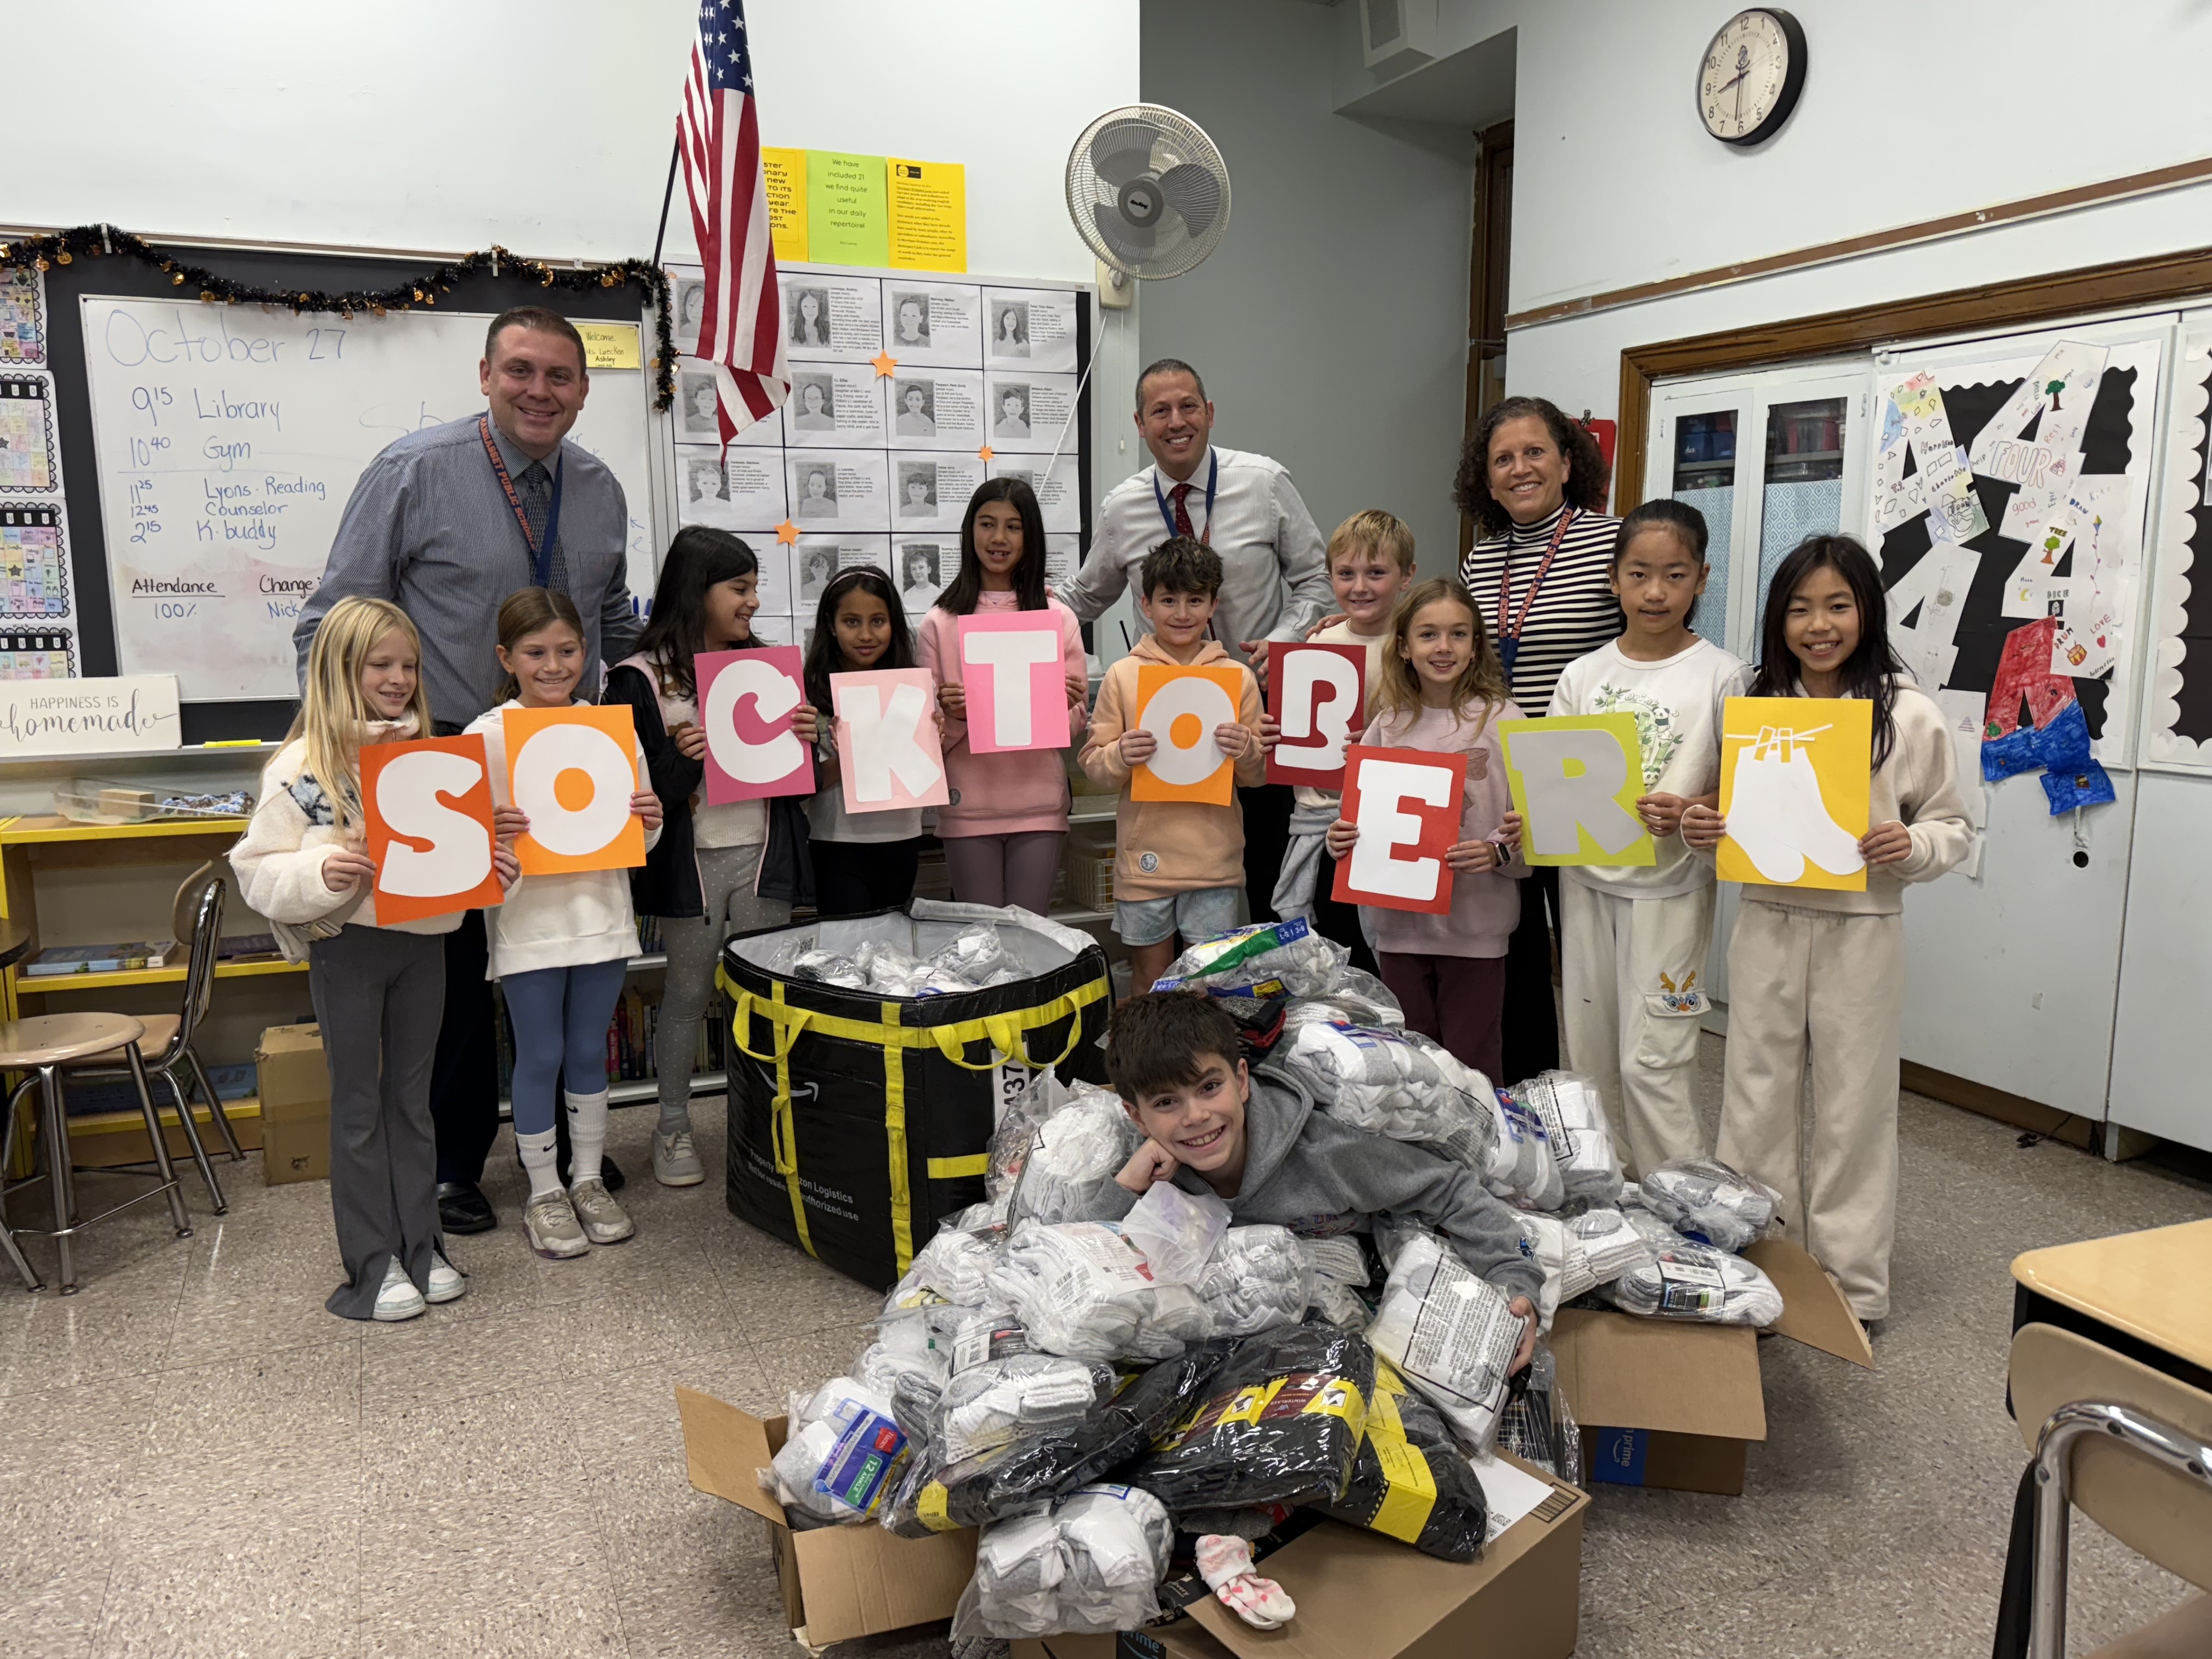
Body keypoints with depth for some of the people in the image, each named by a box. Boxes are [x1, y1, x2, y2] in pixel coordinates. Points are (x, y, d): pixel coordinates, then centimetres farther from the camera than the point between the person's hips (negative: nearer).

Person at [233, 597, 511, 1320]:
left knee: (412, 1097, 14)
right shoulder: (305, 765, -8)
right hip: (347, 948, -4)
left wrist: (493, 866, -4)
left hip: (423, 942, 5)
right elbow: (258, 872, -9)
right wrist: (321, 873, -27)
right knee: (360, 1104, 6)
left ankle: (421, 1246, 24)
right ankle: (373, 1266, 15)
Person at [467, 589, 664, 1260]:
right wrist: (487, 830, -27)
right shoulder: (486, 735, -5)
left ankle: (588, 1180, 28)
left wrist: (650, 821, -11)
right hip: (528, 921, -3)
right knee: (541, 1057, 6)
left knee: (589, 1051, 14)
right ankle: (543, 1193, 21)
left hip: (601, 913, 3)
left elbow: (637, 841, 11)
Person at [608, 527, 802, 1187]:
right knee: (688, 993, 8)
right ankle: (673, 1127, 24)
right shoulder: (642, 680, -6)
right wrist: (682, 760, -25)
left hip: (760, 850, 4)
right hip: (691, 859, -4)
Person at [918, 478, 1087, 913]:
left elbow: (1076, 730, 9)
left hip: (1039, 804, 1)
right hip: (968, 808, 0)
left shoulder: (1058, 618, 6)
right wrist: (949, 713, -15)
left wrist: (1067, 705, -12)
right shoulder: (939, 623, 3)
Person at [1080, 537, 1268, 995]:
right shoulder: (1123, 675, 2)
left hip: (1213, 854, 0)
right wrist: (1121, 756, -17)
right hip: (1145, 851, 0)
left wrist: (1246, 751, -12)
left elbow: (1261, 773, 9)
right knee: (1148, 982, 9)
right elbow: (1093, 763, 4)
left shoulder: (1237, 677, 5)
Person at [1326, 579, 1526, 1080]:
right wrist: (1340, 839, -7)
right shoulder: (1388, 725, 6)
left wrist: (1497, 852, -23)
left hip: (1475, 924, -3)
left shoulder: (1501, 720, -5)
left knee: (1472, 1066, 5)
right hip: (1400, 921, 3)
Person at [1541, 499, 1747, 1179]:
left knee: (1652, 1059, -4)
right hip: (1585, 878, 4)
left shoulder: (1720, 675, -4)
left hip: (1668, 886, -4)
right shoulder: (1584, 675, 6)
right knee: (1590, 1052, 13)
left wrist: (1690, 811, -23)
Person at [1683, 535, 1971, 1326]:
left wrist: (1912, 845, -18)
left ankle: (1852, 1282, 23)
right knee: (1756, 1098, 10)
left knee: (1853, 1105, 8)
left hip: (1861, 930, -3)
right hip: (1766, 923, 3)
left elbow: (1955, 828, 2)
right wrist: (1703, 830, -7)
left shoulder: (1912, 716, -4)